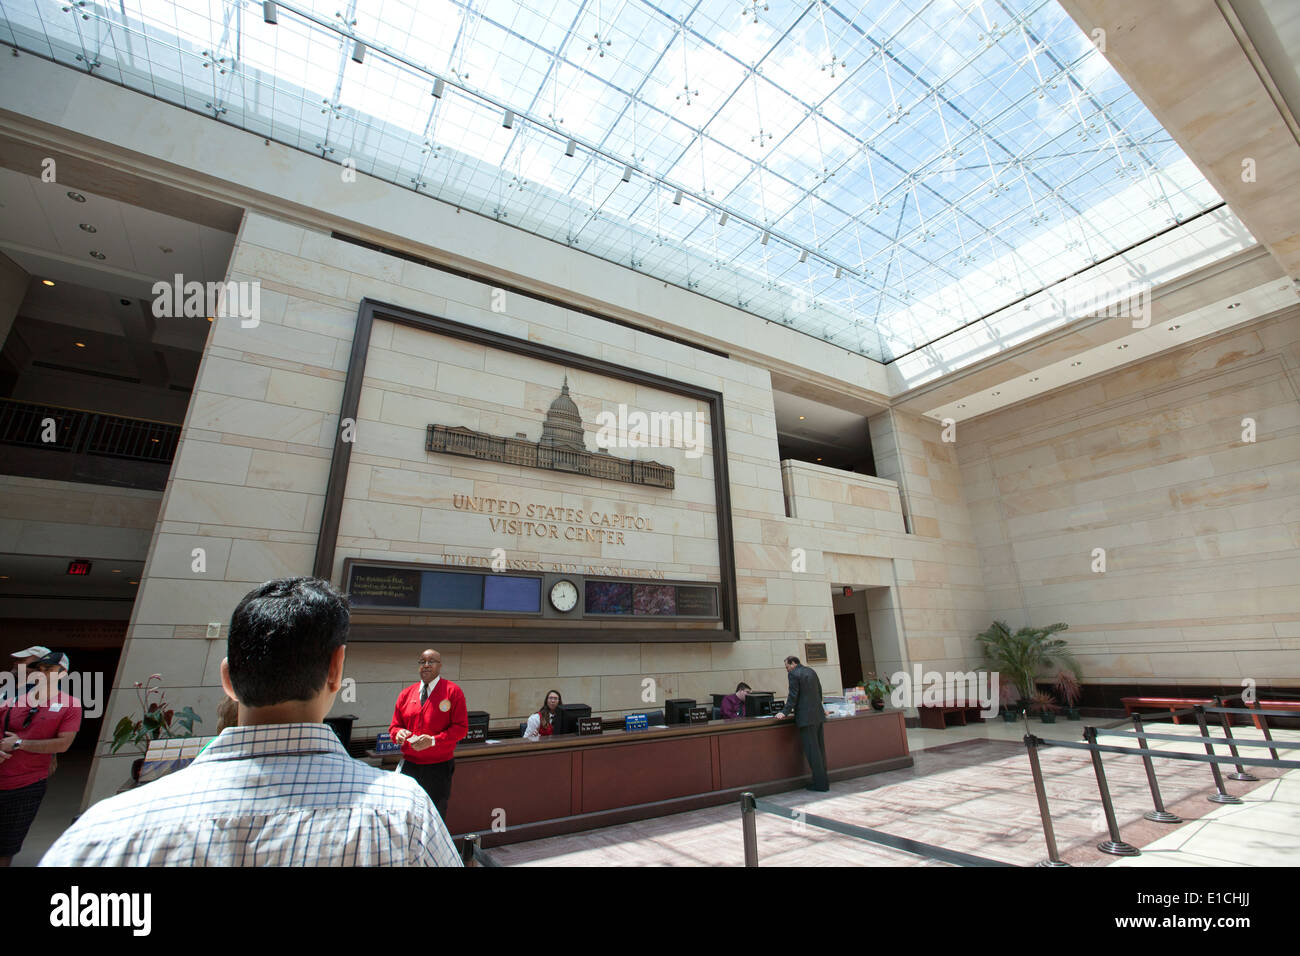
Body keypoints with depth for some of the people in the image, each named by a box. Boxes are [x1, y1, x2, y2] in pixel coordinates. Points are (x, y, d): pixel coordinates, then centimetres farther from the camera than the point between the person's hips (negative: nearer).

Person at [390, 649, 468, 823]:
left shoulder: (453, 691, -6)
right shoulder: (406, 694, 7)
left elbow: (461, 727, -9)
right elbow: (394, 726, 13)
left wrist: (433, 740, -21)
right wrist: (399, 733, -11)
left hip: (439, 768, -3)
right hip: (409, 765, 3)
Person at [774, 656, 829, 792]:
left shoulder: (794, 674, -10)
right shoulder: (811, 671, 13)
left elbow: (793, 696, -12)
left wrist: (784, 713, -7)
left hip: (806, 717, -8)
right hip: (818, 715, 8)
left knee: (812, 750, -3)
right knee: (820, 748, 14)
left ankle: (820, 783, 0)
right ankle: (823, 779, 22)